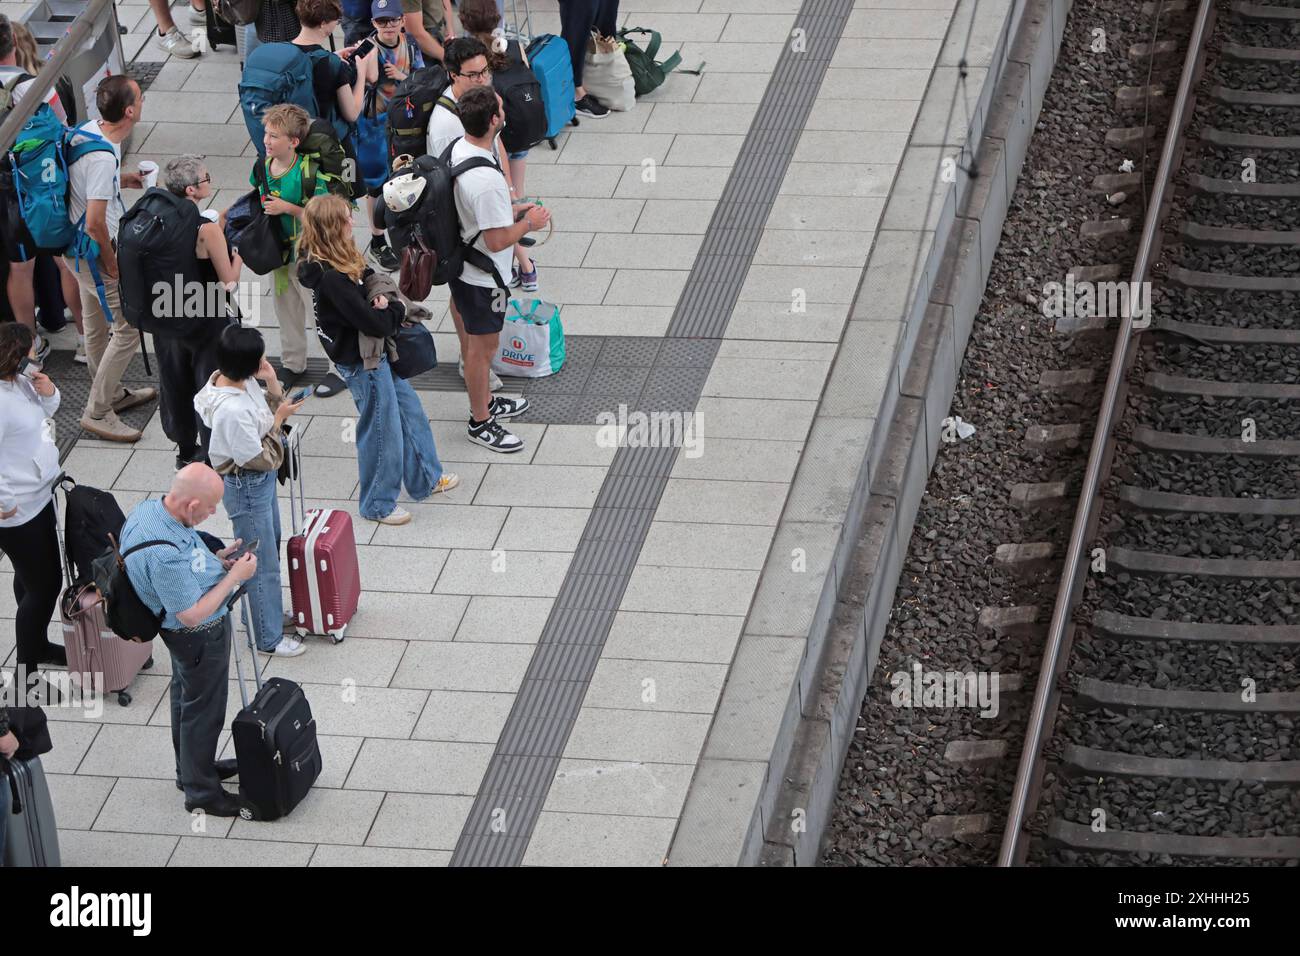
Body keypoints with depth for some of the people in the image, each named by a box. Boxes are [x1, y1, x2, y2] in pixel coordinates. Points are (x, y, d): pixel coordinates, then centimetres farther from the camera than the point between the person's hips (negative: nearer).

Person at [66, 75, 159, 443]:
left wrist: (121, 181, 12)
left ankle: (111, 394, 42)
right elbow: (95, 224, -31)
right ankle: (97, 412, 8)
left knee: (96, 324, 24)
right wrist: (112, 265, -17)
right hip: (95, 251, -10)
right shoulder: (103, 157, -32)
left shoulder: (85, 130, -3)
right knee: (128, 328, 0)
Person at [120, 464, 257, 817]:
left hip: (182, 633, 9)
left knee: (186, 698, 27)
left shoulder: (148, 509, -12)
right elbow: (193, 615, -31)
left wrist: (216, 559, -2)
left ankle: (192, 769, 48)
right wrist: (235, 576, -24)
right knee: (203, 711, 11)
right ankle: (201, 791, 30)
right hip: (200, 637, -9)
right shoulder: (165, 555, -40)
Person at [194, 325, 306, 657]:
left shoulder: (243, 381, -10)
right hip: (247, 489, -9)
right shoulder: (232, 411, -36)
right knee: (263, 565, 8)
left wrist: (273, 383, -13)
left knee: (270, 547, 29)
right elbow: (261, 459, -26)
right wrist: (279, 418, -17)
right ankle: (270, 638, 25)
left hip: (262, 480, 9)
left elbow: (271, 410, 6)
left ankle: (269, 610, 51)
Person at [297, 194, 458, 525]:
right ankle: (378, 505, 27)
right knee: (382, 431, 8)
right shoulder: (331, 279, -32)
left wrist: (381, 297, -10)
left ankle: (426, 479, 42)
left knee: (410, 412, 23)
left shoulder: (344, 263, -3)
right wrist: (397, 309, -9)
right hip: (362, 363, -10)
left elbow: (369, 278, 14)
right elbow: (375, 323, -30)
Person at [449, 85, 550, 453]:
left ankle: (485, 401, 45)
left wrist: (513, 209, 9)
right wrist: (529, 223, -11)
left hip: (461, 262, 9)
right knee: (484, 345, 9)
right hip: (481, 276, -9)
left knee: (481, 341, 26)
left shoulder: (457, 149, -6)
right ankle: (480, 423, 25)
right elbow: (497, 240, -28)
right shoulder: (486, 180, -36)